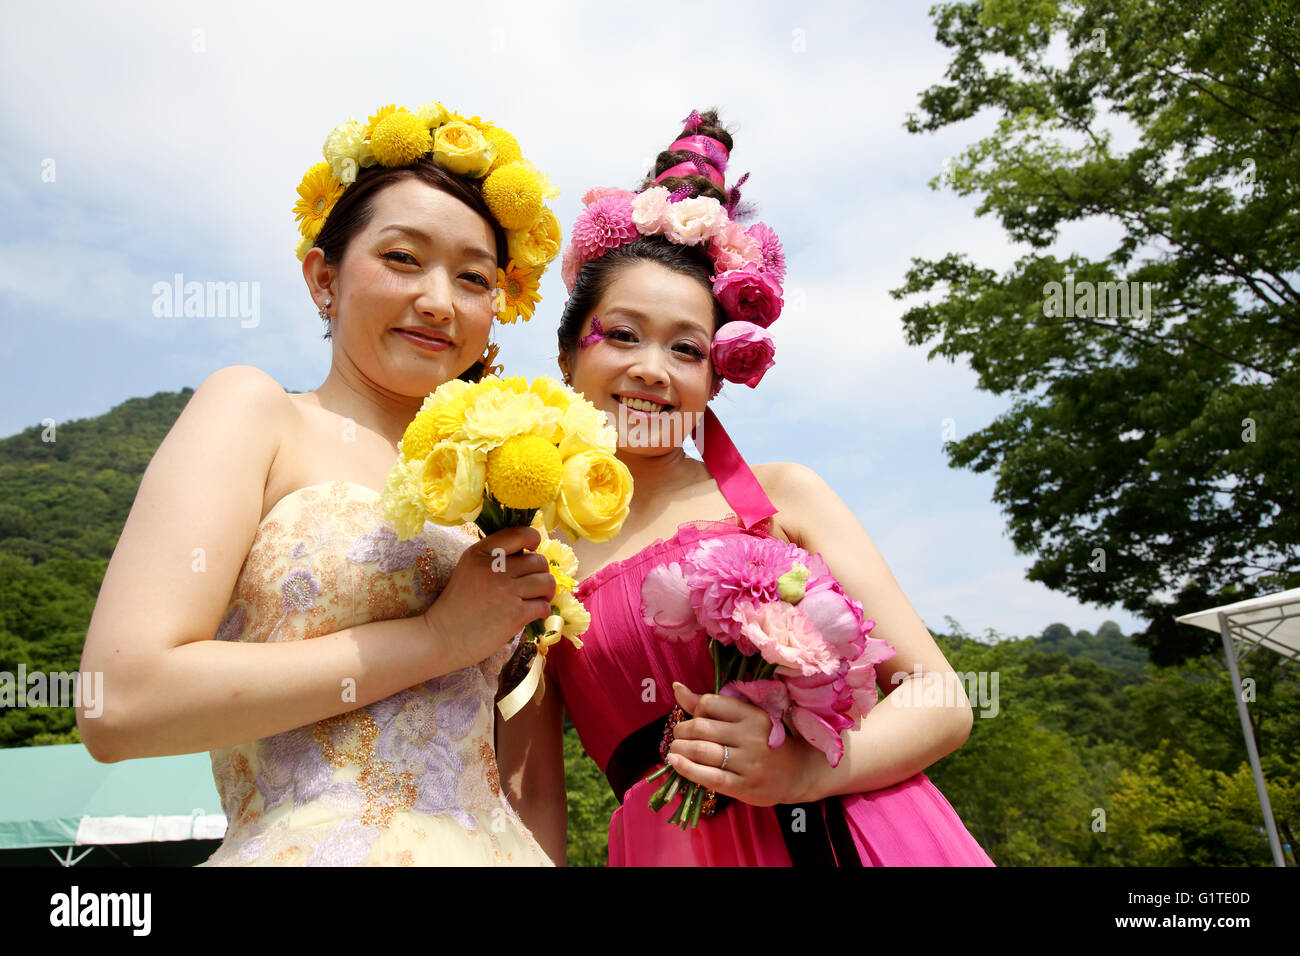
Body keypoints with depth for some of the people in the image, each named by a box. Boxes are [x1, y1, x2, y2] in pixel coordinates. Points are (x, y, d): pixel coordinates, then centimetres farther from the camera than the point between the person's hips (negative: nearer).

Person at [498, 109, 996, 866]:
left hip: (852, 831, 0)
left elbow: (942, 701, -2)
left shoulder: (784, 493, 2)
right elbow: (531, 799, 5)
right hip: (673, 847, 1)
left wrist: (802, 769, -17)